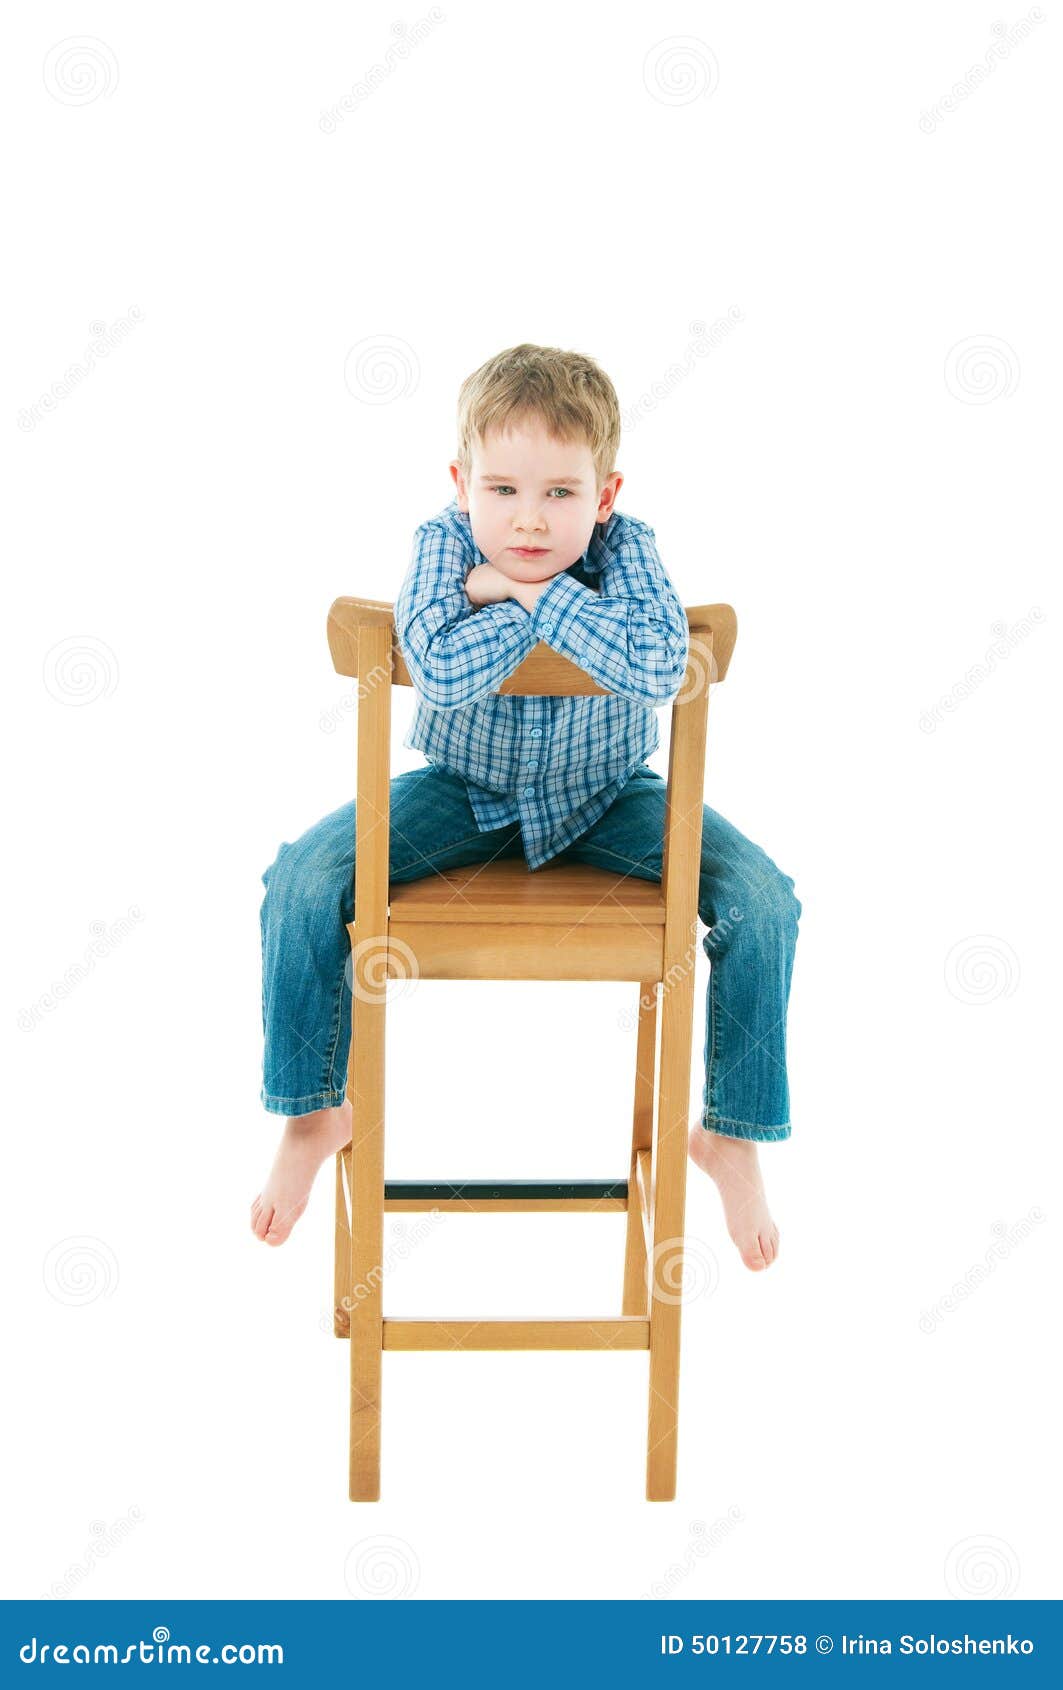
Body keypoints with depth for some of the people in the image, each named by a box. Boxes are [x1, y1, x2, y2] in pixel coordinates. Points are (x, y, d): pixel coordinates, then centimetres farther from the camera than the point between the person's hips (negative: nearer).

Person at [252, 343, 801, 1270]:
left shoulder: (625, 548, -20)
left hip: (606, 799, 0)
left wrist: (525, 588, -35)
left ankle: (732, 1132, 1)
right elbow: (444, 670, -39)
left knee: (763, 901, -20)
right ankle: (315, 1111, 3)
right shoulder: (442, 543, -19)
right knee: (302, 882, -20)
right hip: (463, 791, 0)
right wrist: (541, 597, -31)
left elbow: (660, 664, -42)